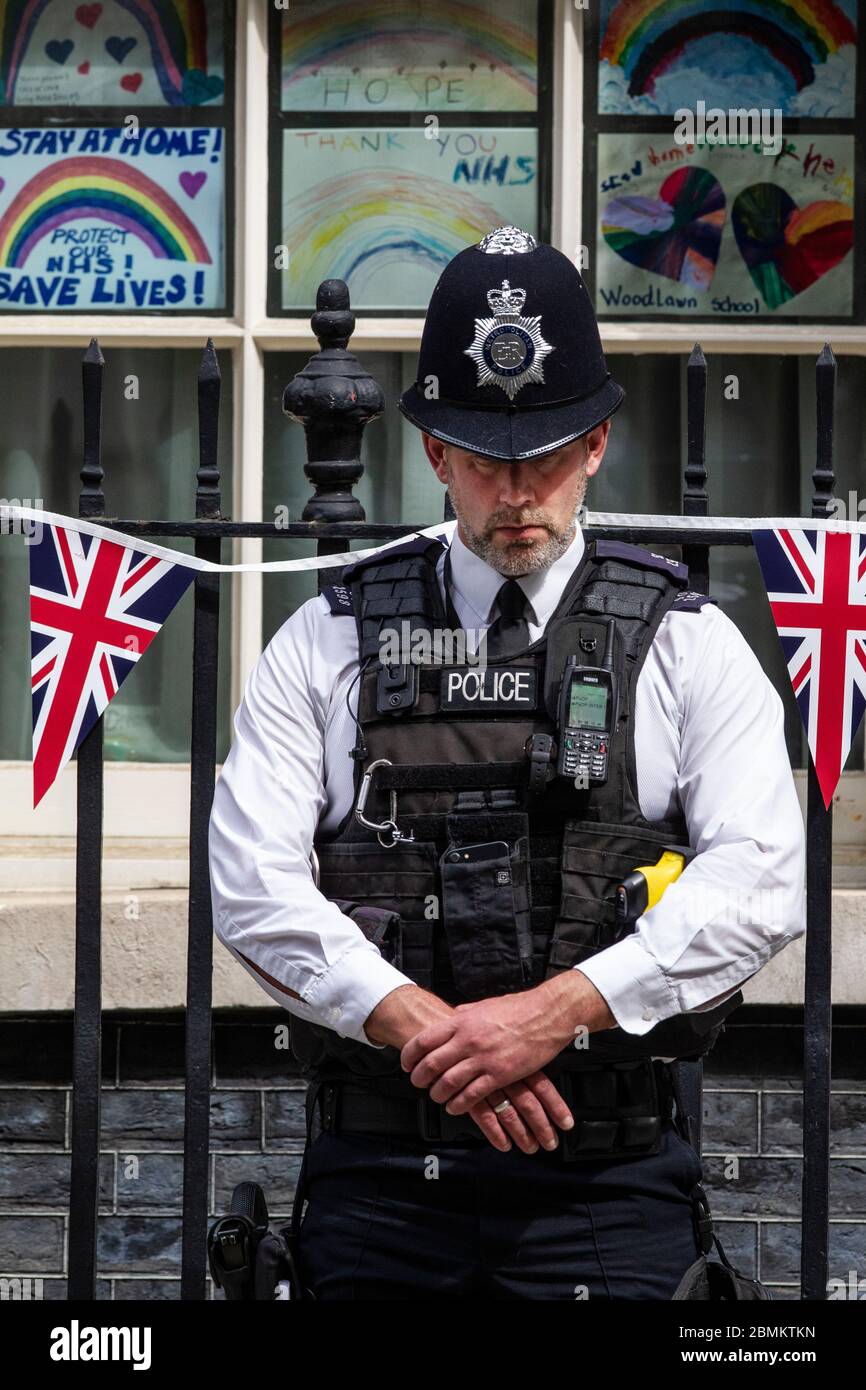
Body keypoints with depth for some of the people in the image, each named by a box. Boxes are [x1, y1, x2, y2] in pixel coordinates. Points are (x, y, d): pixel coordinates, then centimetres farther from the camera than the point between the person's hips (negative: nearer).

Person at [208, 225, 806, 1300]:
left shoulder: (686, 645, 7)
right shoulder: (328, 643, 9)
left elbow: (758, 883, -6)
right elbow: (253, 885, -1)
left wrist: (552, 1013, -16)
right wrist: (425, 1029, -14)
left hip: (605, 1182, -1)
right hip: (377, 1178, 1)